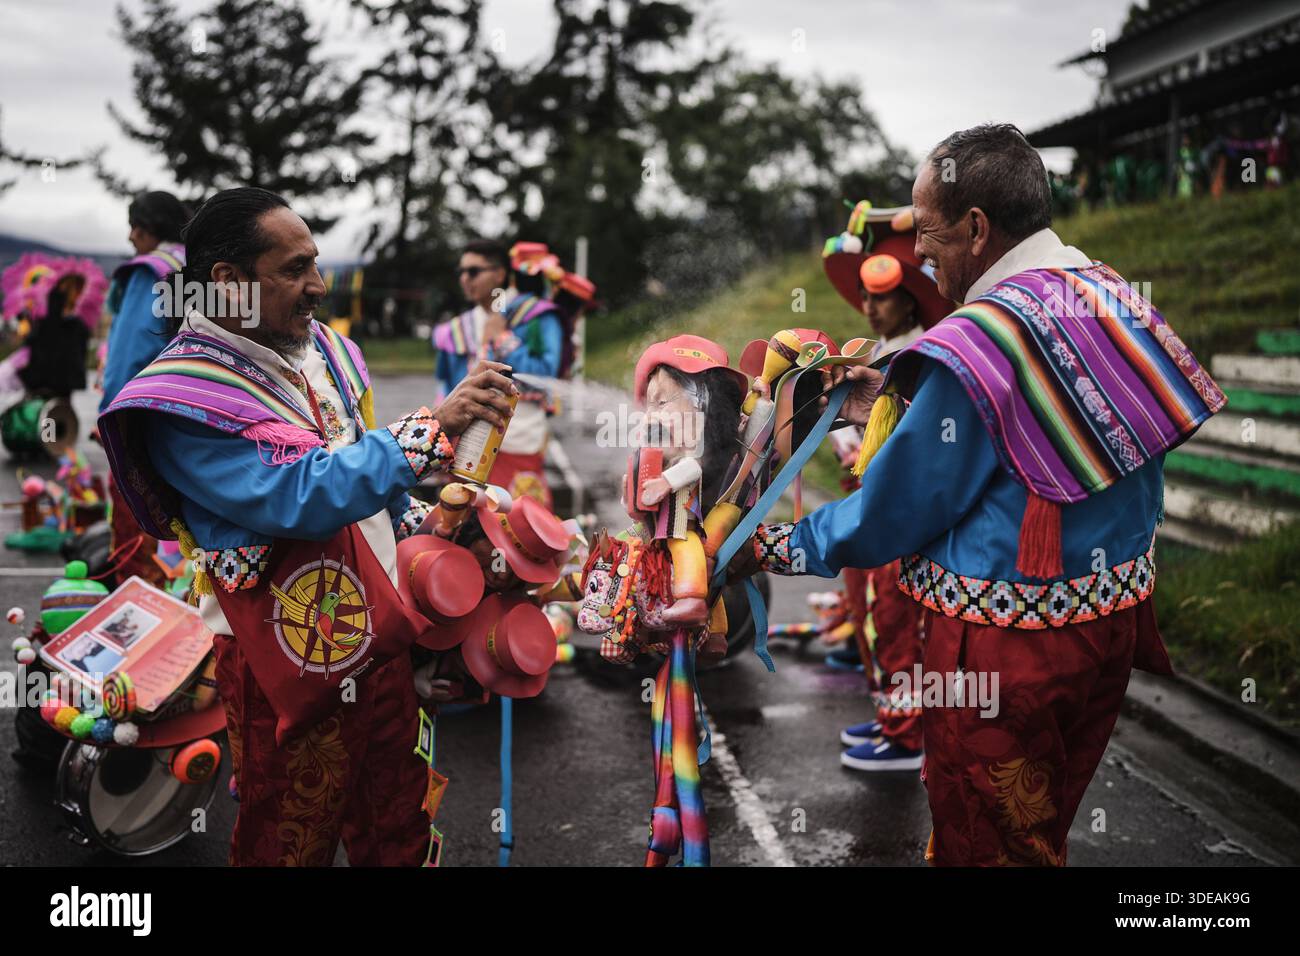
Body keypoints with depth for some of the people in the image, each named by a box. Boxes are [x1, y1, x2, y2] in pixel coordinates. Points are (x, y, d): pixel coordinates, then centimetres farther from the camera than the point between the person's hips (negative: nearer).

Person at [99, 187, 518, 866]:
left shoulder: (319, 347, 6)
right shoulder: (180, 404, -19)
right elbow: (304, 496, -30)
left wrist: (415, 520, 8)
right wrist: (433, 424, -30)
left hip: (380, 636, 7)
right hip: (290, 669, -7)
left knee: (398, 832, 19)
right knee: (294, 843, 12)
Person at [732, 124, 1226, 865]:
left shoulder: (975, 346, -23)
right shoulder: (1112, 296, 1)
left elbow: (890, 517, -15)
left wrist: (771, 550, -2)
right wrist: (900, 407, 15)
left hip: (1008, 647, -8)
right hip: (1114, 615, 8)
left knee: (981, 845, 12)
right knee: (1043, 833, 25)